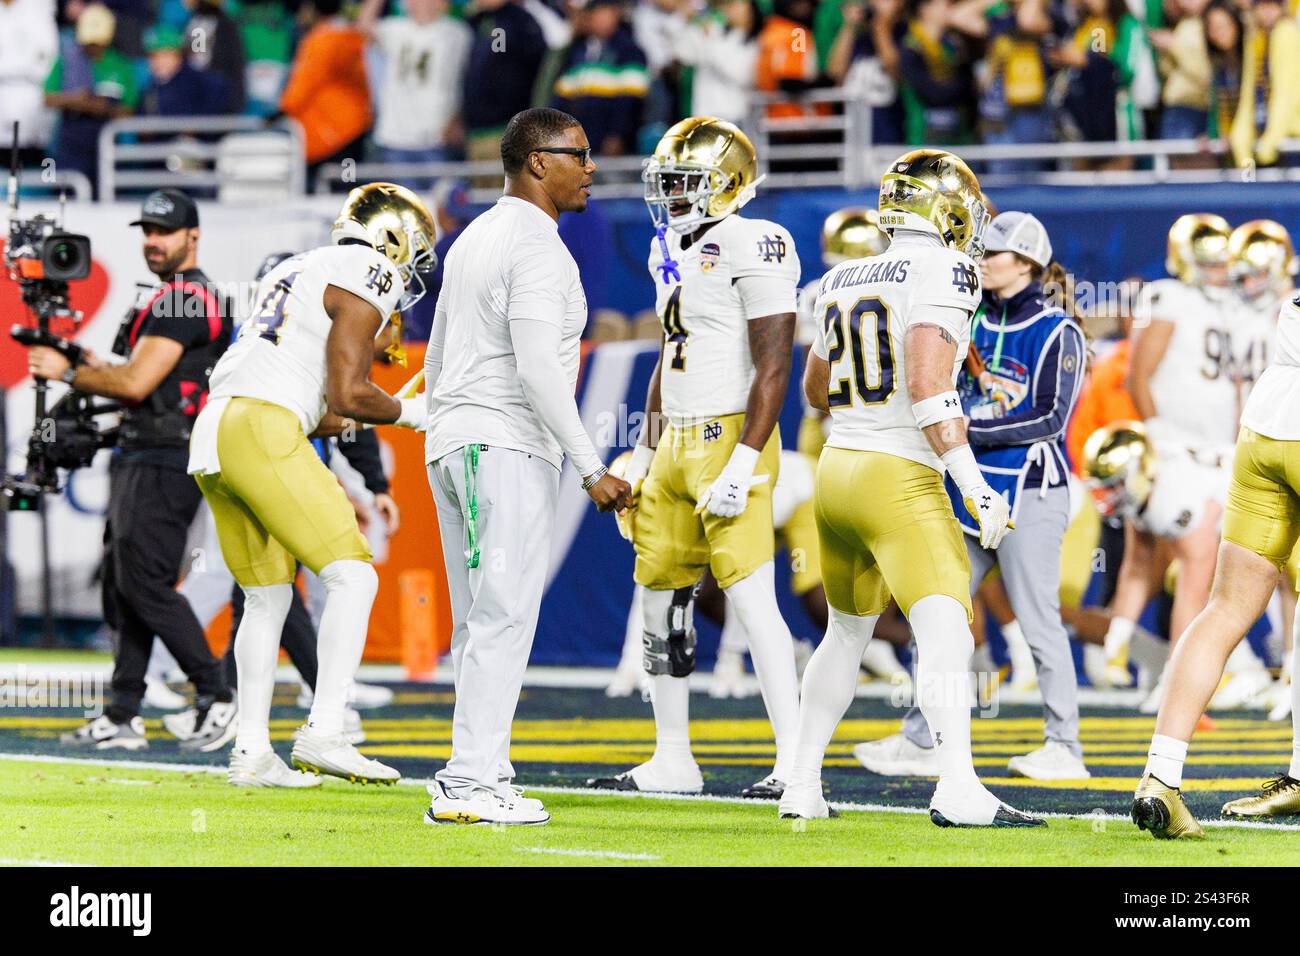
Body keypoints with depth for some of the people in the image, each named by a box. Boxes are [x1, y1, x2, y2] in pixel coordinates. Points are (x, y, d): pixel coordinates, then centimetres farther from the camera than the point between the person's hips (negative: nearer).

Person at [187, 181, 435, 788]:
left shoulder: (300, 271, 28)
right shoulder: (364, 285, -1)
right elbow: (348, 394, -8)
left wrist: (339, 424, 32)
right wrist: (407, 413, 8)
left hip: (213, 431, 9)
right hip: (263, 432, -9)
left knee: (266, 597, 16)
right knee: (352, 578, -9)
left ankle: (251, 753, 14)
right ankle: (323, 733, -18)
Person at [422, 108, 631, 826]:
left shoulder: (473, 240, 17)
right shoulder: (538, 249, -12)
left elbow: (436, 361, 21)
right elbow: (538, 371, -21)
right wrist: (592, 470, -18)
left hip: (450, 444, 9)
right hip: (509, 447, -9)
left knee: (478, 624, 11)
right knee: (503, 618, -9)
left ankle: (479, 777, 11)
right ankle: (470, 784, -14)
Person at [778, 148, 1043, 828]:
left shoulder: (842, 282, 14)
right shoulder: (941, 273, -8)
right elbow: (928, 388, -19)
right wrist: (973, 484, -19)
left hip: (836, 470, 8)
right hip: (901, 481, -8)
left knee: (848, 632, 23)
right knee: (946, 632, -17)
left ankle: (802, 786, 26)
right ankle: (958, 789, -33)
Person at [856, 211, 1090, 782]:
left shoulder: (1056, 332, -8)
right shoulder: (972, 319, 11)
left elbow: (1052, 419, -15)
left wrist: (974, 432, -16)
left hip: (1029, 494, -8)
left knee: (1036, 621, -5)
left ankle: (1064, 747, 3)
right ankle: (922, 741, 13)